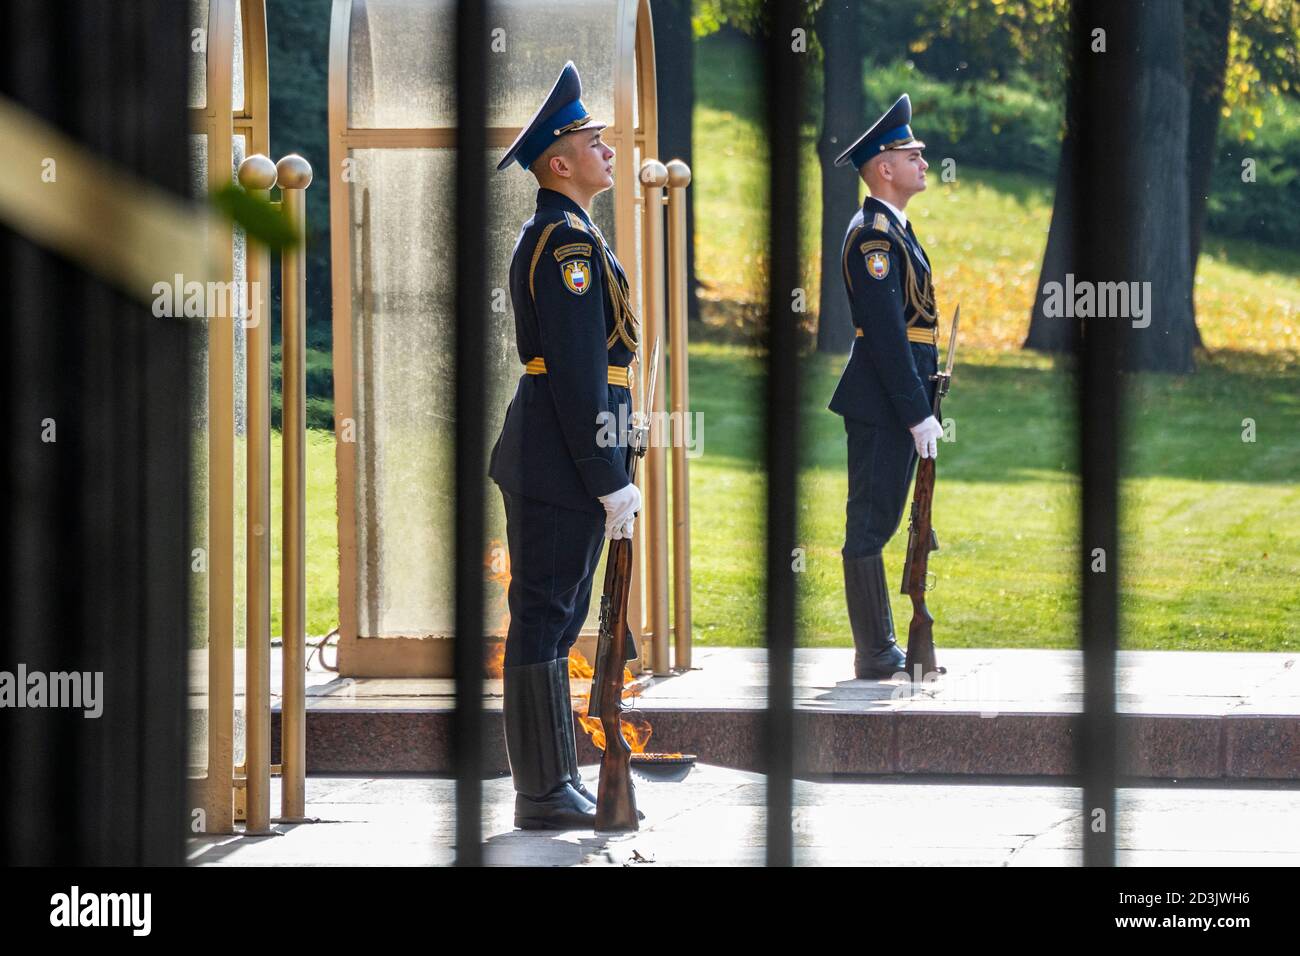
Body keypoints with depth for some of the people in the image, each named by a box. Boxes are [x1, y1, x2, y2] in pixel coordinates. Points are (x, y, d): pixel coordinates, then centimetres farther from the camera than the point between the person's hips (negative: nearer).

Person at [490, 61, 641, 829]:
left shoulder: (555, 236, 17)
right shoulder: (568, 243, -15)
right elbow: (580, 376, -20)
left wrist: (610, 475, 21)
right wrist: (610, 481, -19)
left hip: (545, 458, 11)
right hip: (565, 463, -11)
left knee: (553, 616, 14)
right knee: (547, 615, -6)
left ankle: (556, 780, 21)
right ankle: (546, 794, -4)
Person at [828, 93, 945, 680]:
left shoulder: (894, 229, 17)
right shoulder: (873, 235, -15)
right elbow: (886, 333, -20)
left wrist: (922, 406, 19)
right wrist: (917, 413, -21)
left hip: (898, 404, 10)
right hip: (883, 405, -10)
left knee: (878, 522, 14)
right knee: (870, 526, -6)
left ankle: (882, 647, 19)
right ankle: (875, 657, -3)